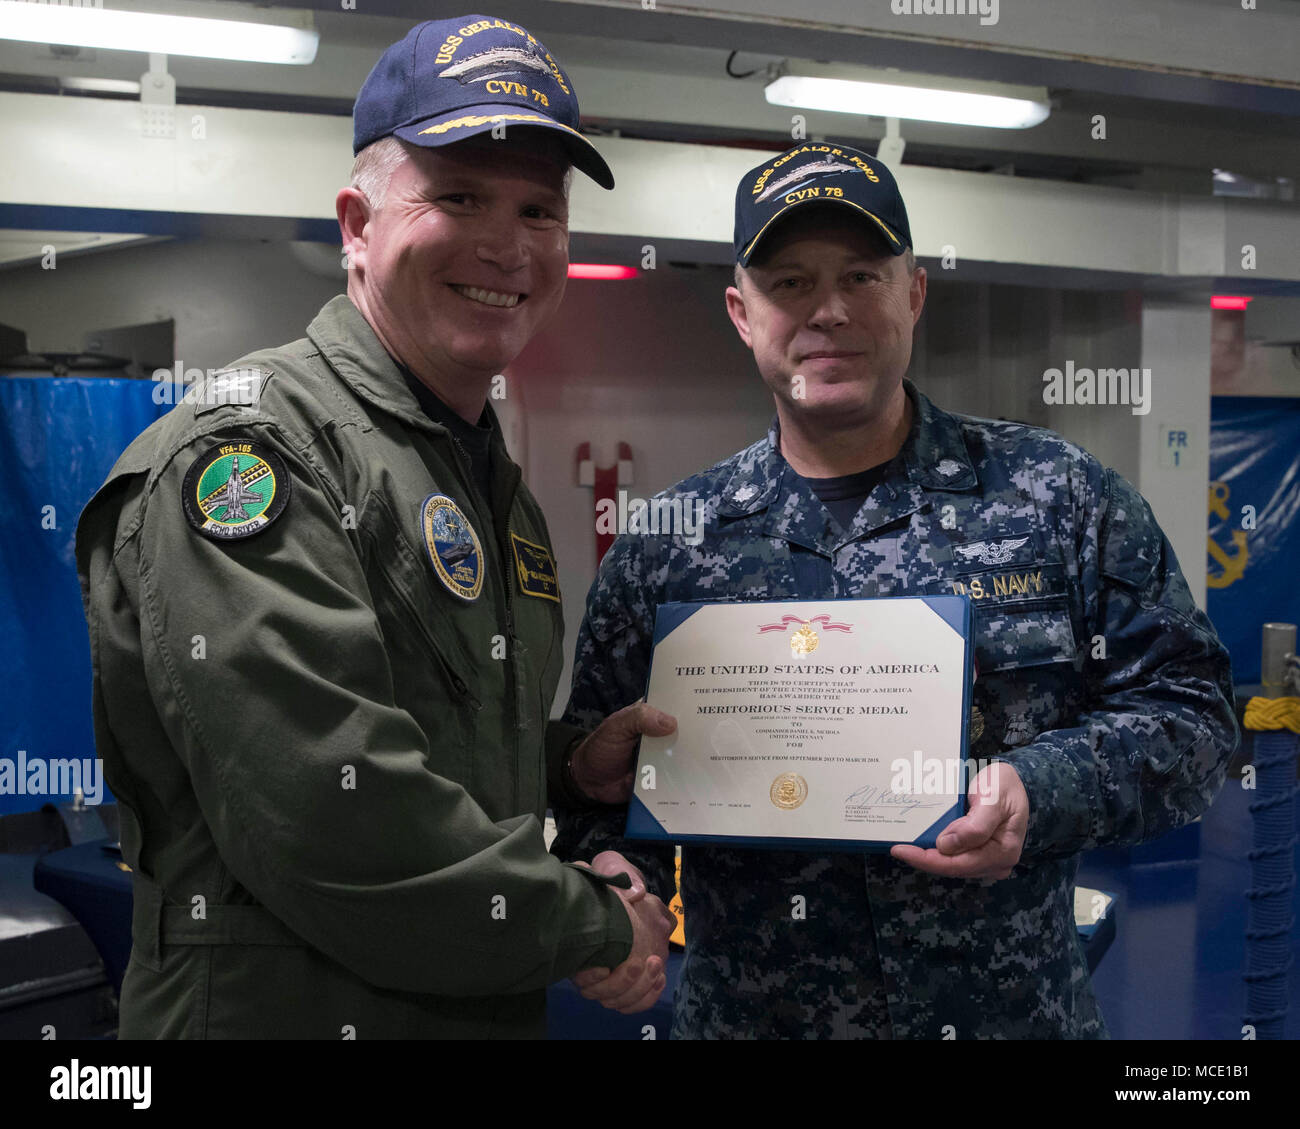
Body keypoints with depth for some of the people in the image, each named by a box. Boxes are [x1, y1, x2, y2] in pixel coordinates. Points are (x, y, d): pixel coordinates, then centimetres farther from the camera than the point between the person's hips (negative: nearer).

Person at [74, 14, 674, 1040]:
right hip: (288, 1008, -8)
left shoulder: (500, 489, 11)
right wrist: (592, 924, -16)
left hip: (491, 1012, 8)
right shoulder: (249, 447, -17)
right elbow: (320, 816, -27)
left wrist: (568, 762, 0)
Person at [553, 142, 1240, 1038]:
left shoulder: (1058, 500, -3)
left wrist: (1041, 791, -20)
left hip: (1016, 1008, 0)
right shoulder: (667, 543, 0)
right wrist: (614, 875, -14)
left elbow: (1190, 707, -3)